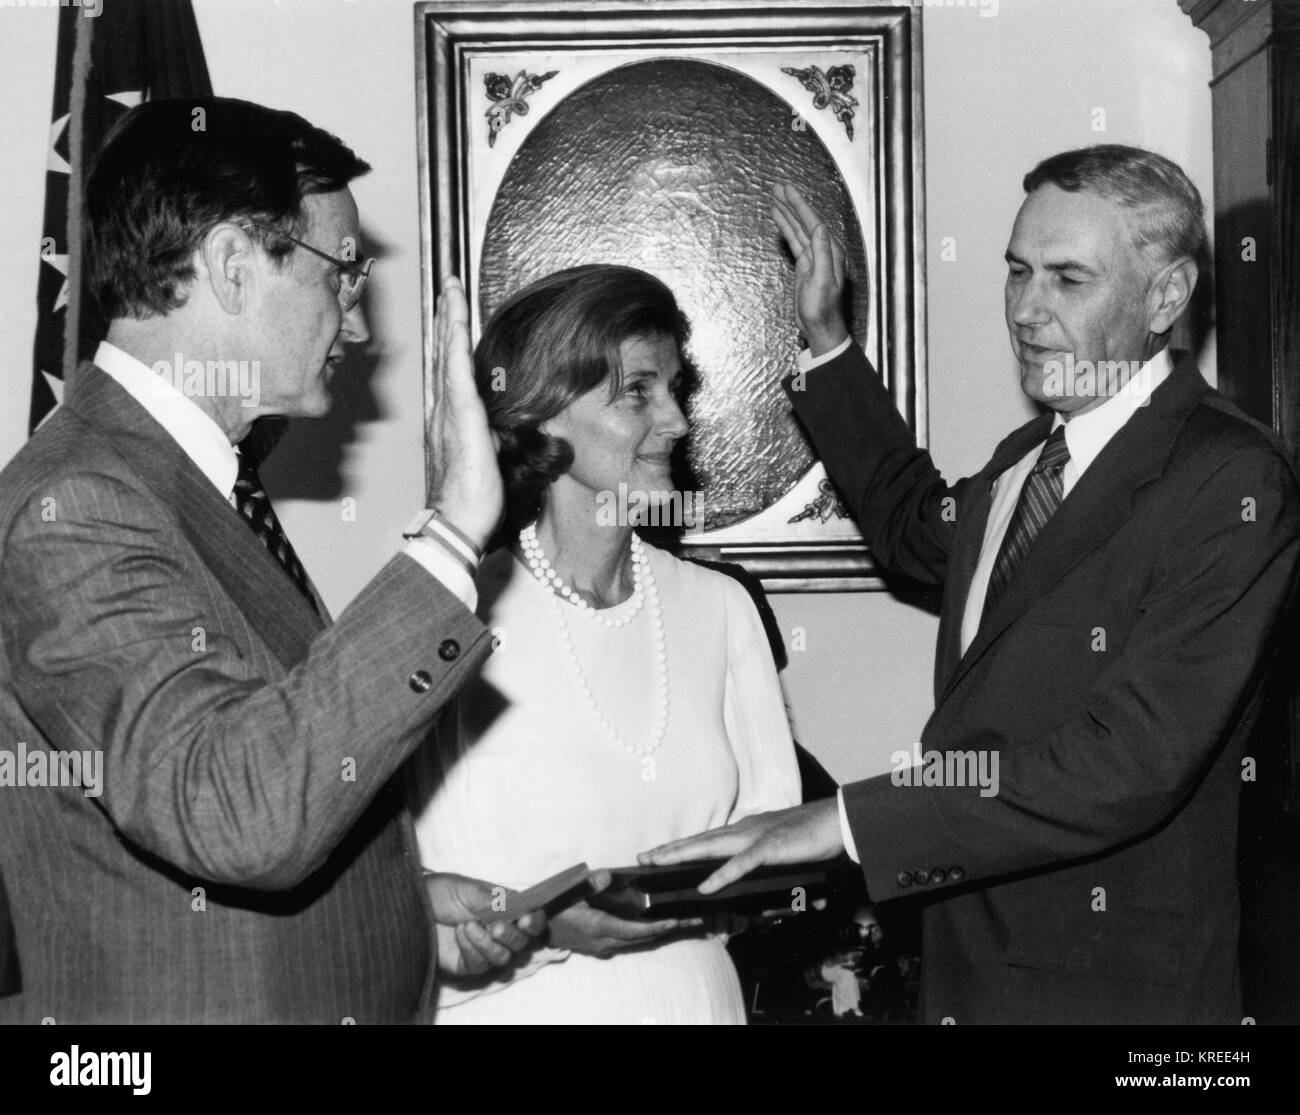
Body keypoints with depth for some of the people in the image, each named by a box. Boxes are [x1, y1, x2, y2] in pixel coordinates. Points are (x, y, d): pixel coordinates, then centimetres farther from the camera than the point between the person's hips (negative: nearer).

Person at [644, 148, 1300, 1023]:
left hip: (1111, 985, -7)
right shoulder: (1029, 458, 7)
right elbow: (917, 525, 29)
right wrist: (827, 338, 20)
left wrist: (847, 821, -27)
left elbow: (1130, 762, -26)